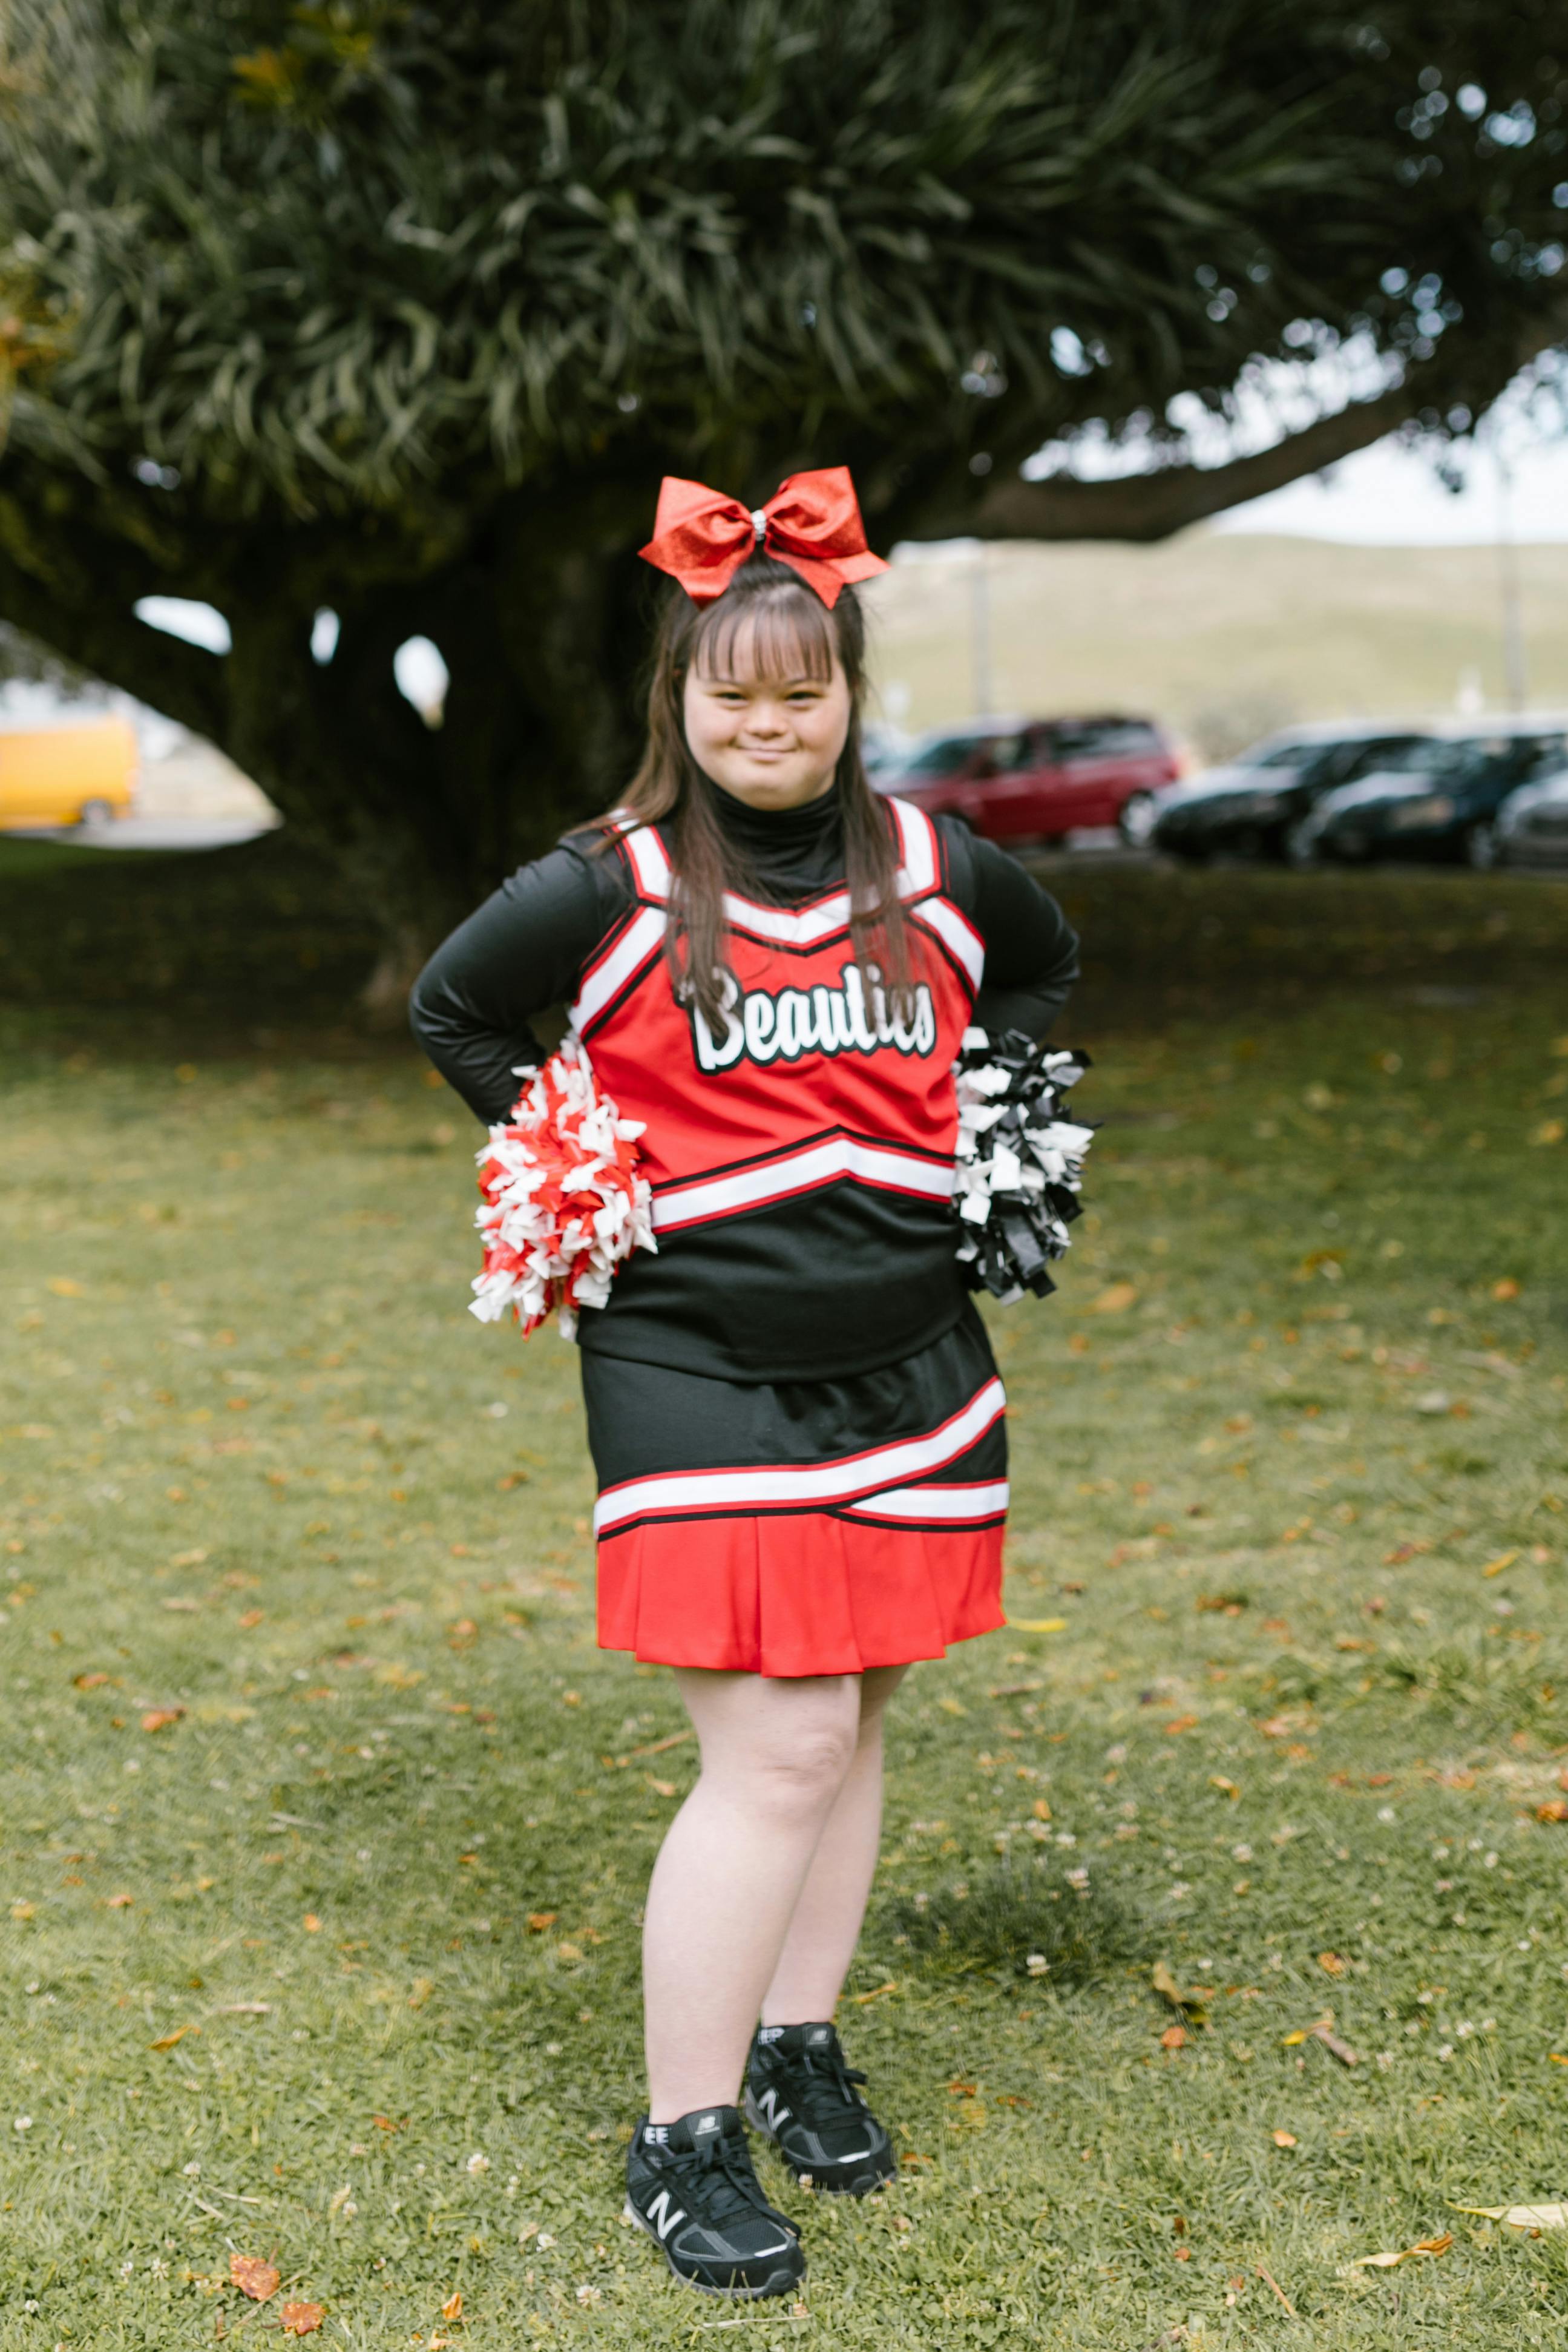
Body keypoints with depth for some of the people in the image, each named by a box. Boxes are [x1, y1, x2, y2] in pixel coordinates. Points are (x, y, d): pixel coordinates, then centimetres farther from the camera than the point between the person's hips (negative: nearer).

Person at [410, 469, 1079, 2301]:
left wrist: (984, 1129, 12)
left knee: (851, 1723, 14)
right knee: (775, 1753, -8)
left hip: (909, 1366, 5)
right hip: (698, 1375, -4)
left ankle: (796, 2046, 32)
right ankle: (681, 2140, 5)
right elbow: (449, 1010, 8)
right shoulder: (606, 890, -7)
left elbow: (1043, 971, 24)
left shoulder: (934, 871, 4)